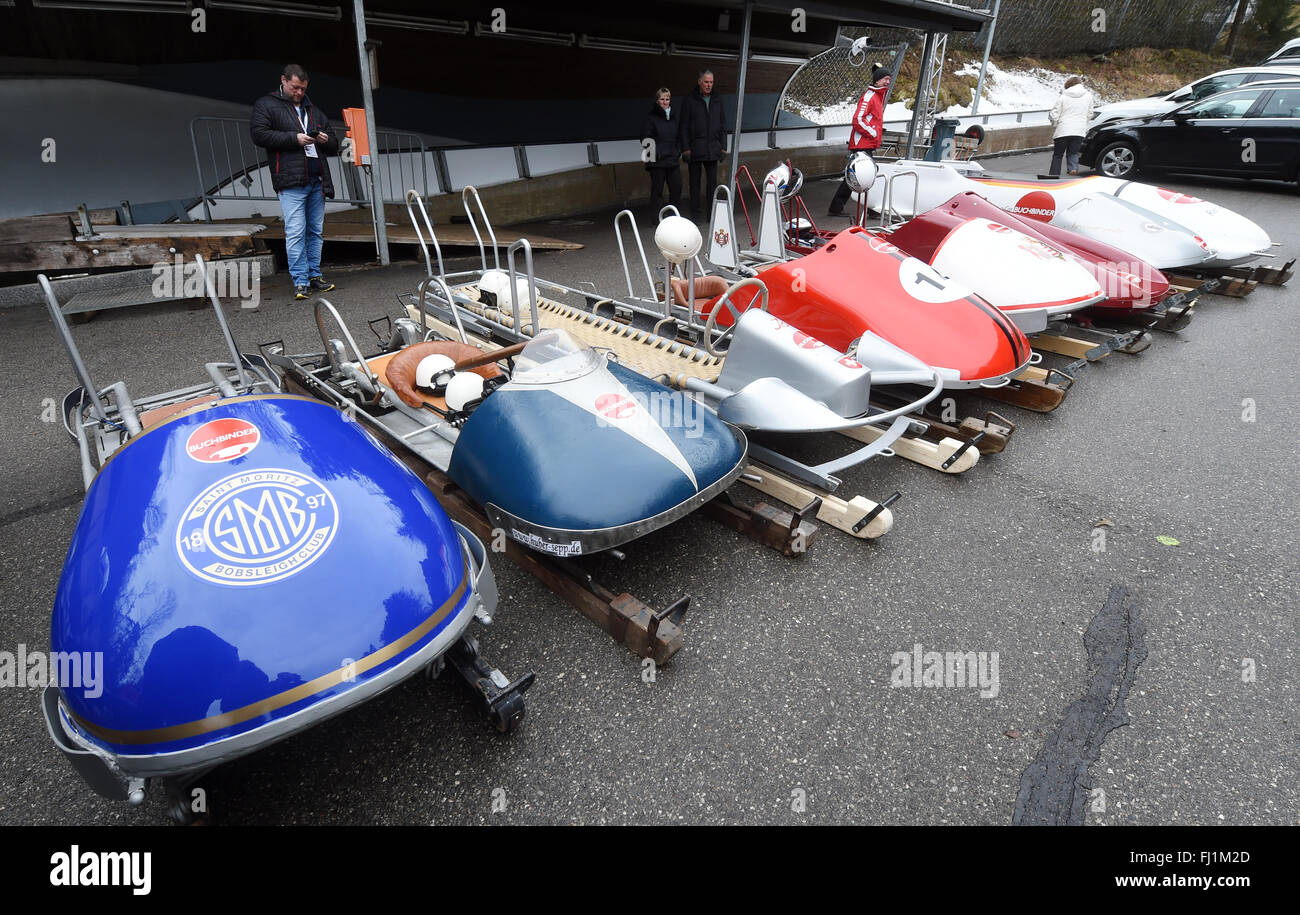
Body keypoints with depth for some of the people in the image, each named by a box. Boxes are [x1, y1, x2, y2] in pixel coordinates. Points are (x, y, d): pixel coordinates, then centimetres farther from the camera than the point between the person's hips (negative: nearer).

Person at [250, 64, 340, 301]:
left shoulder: (314, 111, 24)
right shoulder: (266, 105, 7)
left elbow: (333, 146, 26)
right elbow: (258, 134, -6)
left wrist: (326, 140, 2)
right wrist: (294, 138, -12)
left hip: (317, 181, 6)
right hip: (291, 183, -6)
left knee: (316, 231, 8)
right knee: (295, 232, -11)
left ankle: (314, 276, 15)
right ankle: (300, 282, -10)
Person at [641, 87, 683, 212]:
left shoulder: (675, 116, 16)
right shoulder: (651, 118, -1)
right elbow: (645, 138, -5)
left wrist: (679, 151, 10)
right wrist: (653, 154, -14)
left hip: (674, 160, 5)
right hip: (657, 161, -5)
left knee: (677, 189, 3)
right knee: (657, 190, -2)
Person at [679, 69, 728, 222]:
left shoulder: (717, 101, 13)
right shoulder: (690, 101, 0)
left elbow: (723, 125, 16)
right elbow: (684, 126, -2)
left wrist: (723, 146, 8)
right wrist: (685, 148, -9)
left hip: (713, 149, 4)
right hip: (695, 149, -3)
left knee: (712, 182, 6)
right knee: (695, 182, 2)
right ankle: (696, 214, 8)